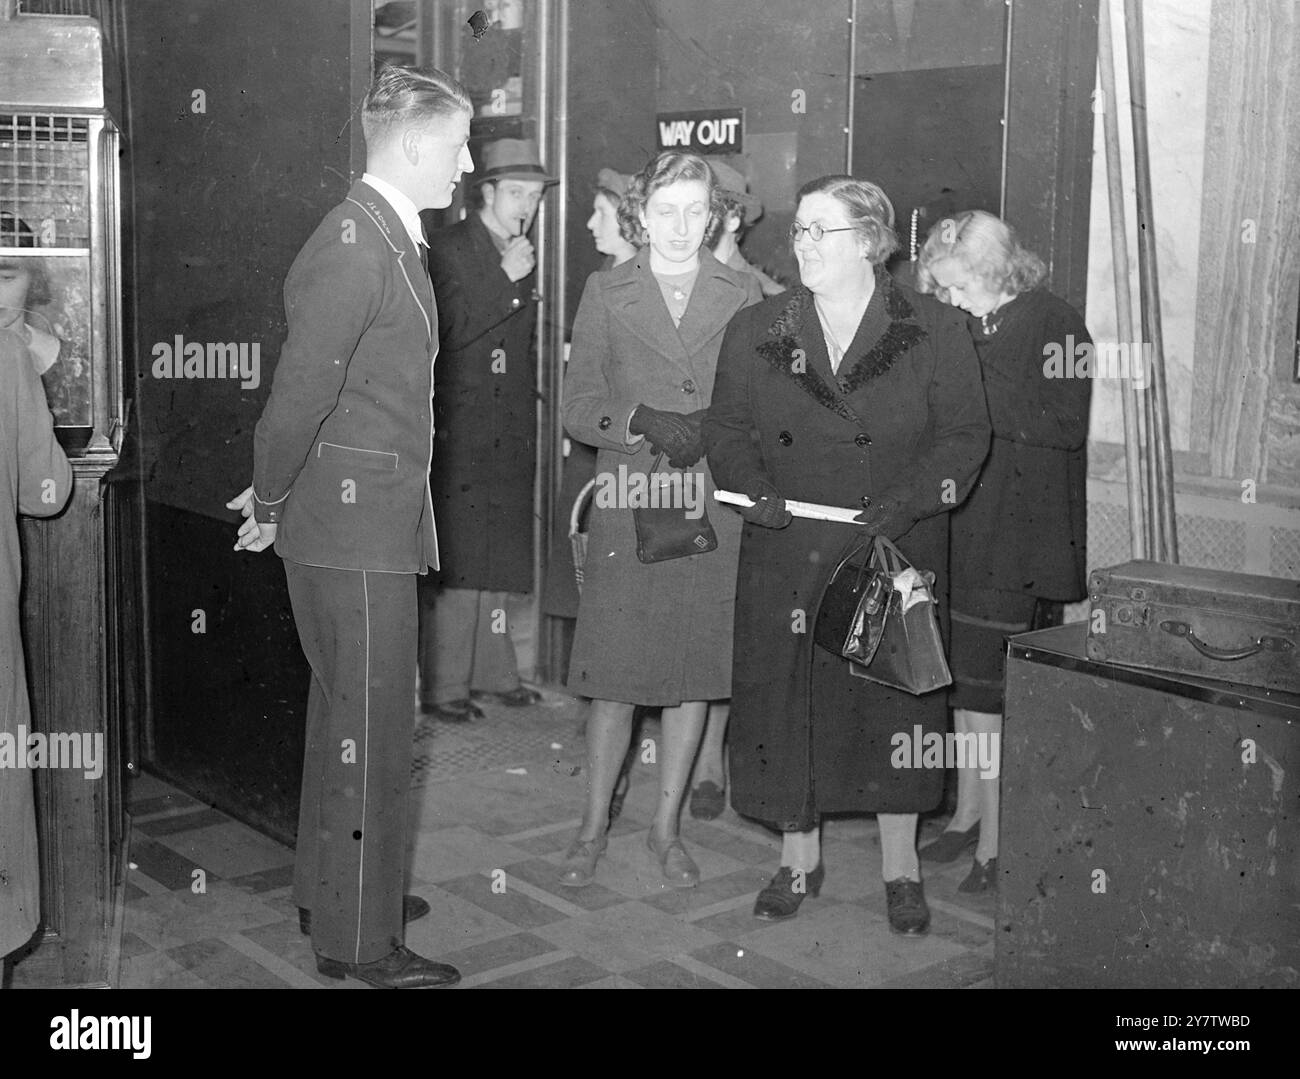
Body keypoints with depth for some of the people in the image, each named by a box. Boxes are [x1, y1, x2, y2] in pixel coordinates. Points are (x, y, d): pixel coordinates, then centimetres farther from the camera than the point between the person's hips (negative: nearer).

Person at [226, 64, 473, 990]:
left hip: (375, 522, 10)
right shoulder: (354, 248, -20)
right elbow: (300, 392, -24)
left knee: (348, 718, 20)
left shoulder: (389, 238, 13)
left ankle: (335, 889, 36)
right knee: (371, 733, -1)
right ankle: (357, 940, 12)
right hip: (354, 530, -10)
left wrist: (278, 497, 15)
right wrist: (272, 504, -10)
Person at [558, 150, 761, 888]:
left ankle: (668, 827, 22)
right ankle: (595, 825, 17)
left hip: (714, 509, 1)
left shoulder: (742, 295, 8)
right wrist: (647, 424, -15)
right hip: (628, 506, -1)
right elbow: (580, 409, 2)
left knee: (695, 674, 7)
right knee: (616, 676, -1)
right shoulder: (606, 293, 6)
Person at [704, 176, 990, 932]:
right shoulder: (756, 332, 6)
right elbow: (728, 430, 9)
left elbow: (966, 433, -2)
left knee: (896, 699, 3)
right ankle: (800, 854, 23)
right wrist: (752, 488, -9)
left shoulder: (936, 332, -1)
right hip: (788, 551, 2)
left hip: (897, 554, -2)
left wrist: (914, 496, -16)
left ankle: (901, 868, 20)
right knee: (786, 694, 4)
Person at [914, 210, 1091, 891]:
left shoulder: (1056, 328, -8)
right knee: (962, 681, 14)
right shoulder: (967, 330, 11)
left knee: (991, 689, -5)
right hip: (961, 533, 7)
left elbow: (1066, 427, -17)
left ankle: (995, 841, 7)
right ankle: (969, 814, 29)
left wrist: (980, 393, -18)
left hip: (1019, 539, -7)